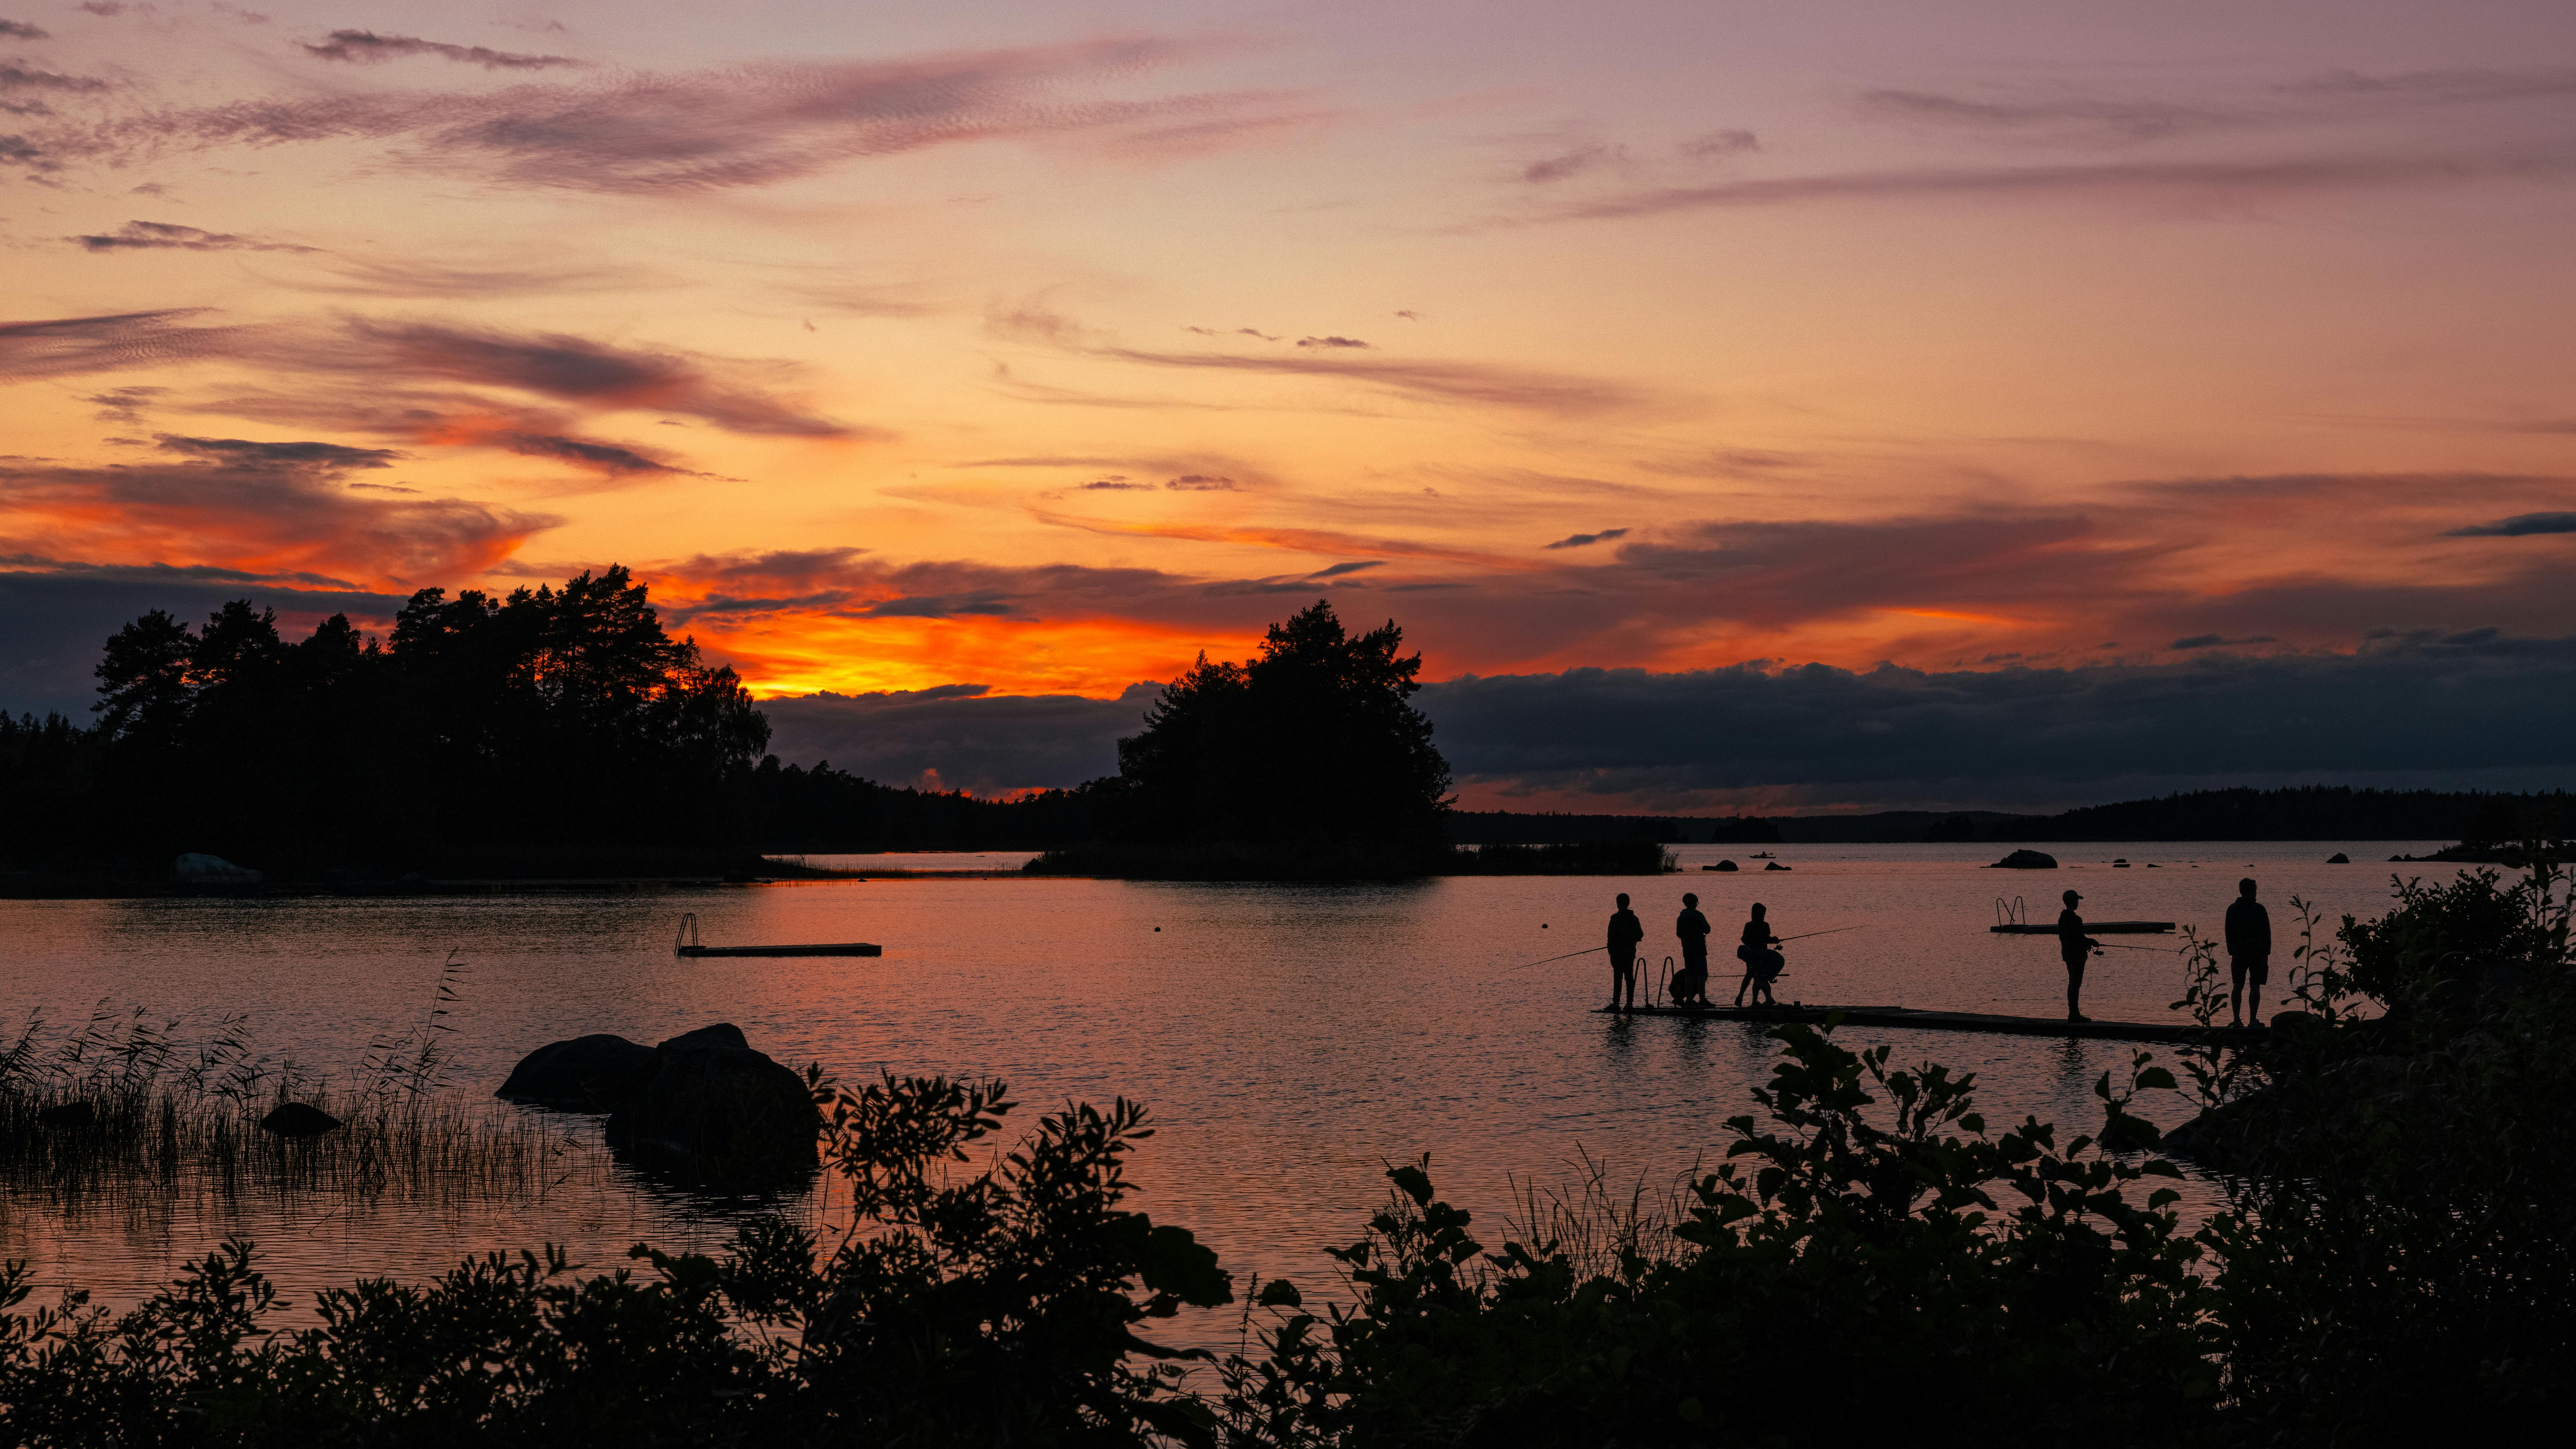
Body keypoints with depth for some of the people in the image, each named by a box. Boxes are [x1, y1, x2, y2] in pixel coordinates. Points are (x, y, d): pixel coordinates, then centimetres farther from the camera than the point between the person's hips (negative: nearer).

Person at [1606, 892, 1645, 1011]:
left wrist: (1611, 951, -8)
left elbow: (1611, 936, -12)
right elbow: (1640, 935, 9)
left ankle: (1616, 1003, -7)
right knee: (1629, 977, 8)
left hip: (1618, 952, -5)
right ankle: (1630, 1002, 6)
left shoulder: (1615, 918, -10)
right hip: (1631, 951, 5)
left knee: (1618, 977, -5)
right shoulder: (1634, 918, 6)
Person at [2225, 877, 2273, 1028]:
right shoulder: (2259, 909, -9)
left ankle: (2236, 1019, 4)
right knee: (2255, 987, -1)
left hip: (2238, 953, 4)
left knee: (2238, 986, 7)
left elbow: (2229, 933, 8)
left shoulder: (2232, 909, 4)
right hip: (2258, 952, -4)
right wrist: (2267, 952, 2)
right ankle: (2253, 1020, -2)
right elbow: (2267, 932, -7)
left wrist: (2231, 952, 14)